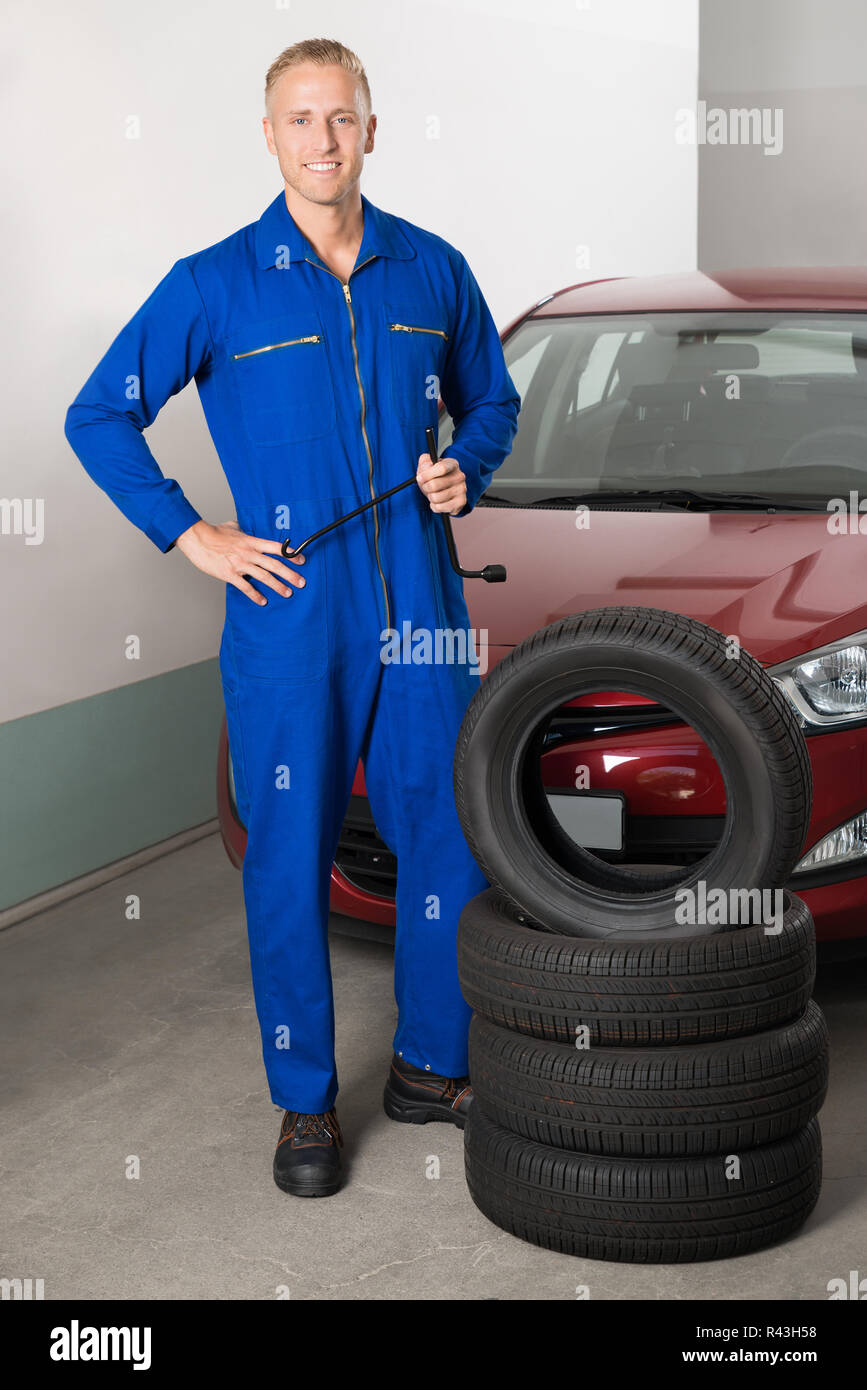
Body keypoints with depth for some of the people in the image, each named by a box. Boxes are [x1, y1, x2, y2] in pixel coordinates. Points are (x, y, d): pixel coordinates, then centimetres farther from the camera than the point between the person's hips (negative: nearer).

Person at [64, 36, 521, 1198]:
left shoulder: (432, 270, 7)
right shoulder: (214, 285, -2)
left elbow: (491, 399, 20)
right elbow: (99, 416, 3)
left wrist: (467, 473, 0)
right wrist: (190, 535, -4)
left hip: (421, 609, 3)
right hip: (290, 619, -3)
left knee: (452, 840, 7)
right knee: (292, 859, 4)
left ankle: (431, 1068, 27)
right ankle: (306, 1101, 19)